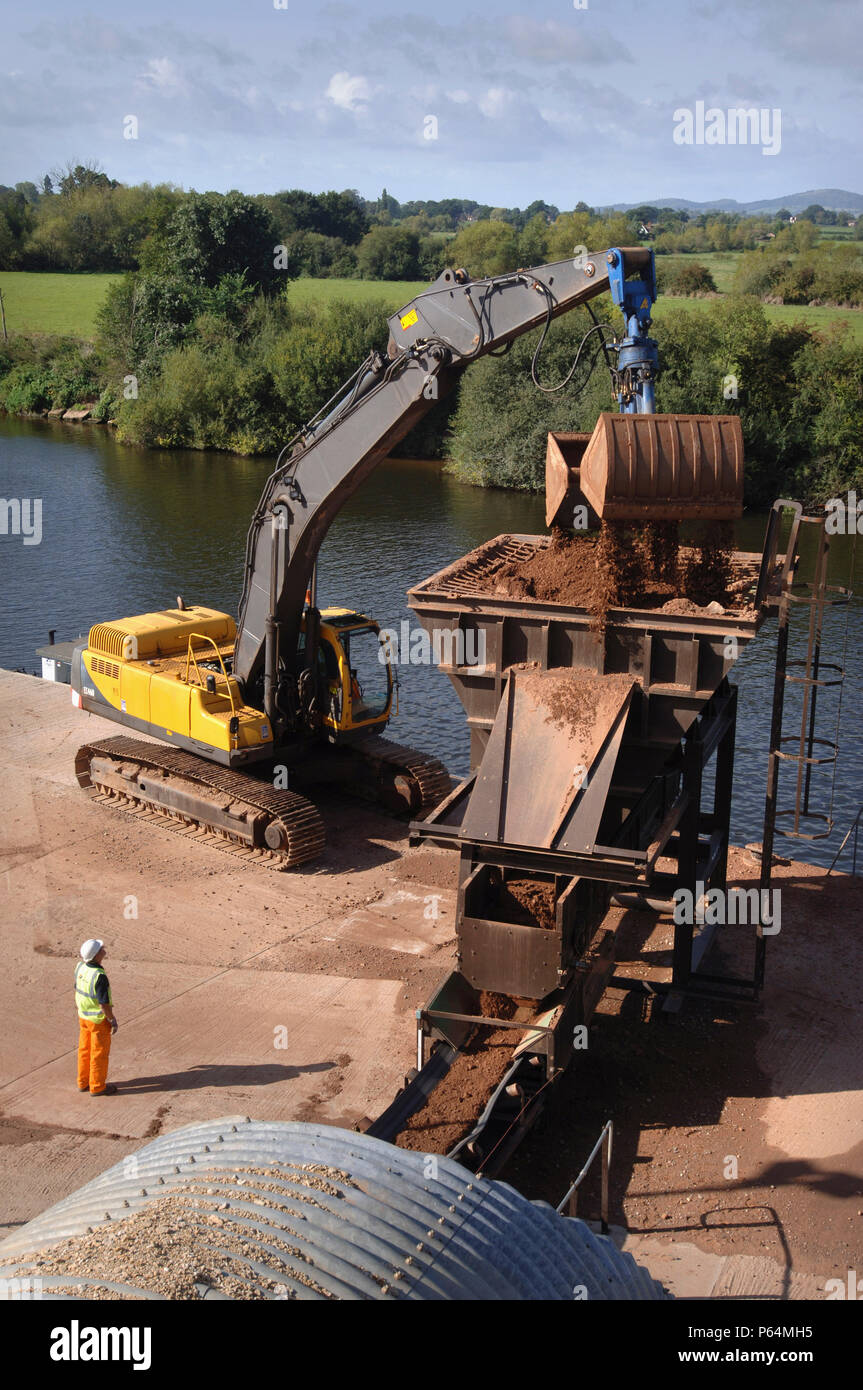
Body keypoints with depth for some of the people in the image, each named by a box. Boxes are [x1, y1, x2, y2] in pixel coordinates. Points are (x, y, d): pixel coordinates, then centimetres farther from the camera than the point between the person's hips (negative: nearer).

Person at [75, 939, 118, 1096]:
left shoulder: (80, 967, -7)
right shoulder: (99, 977, -31)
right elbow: (104, 1003, -26)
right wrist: (113, 1020, -12)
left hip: (83, 1015, 8)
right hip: (99, 1019, -8)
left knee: (85, 1049, 20)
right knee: (99, 1053, 8)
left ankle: (83, 1082, 34)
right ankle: (97, 1087, 21)